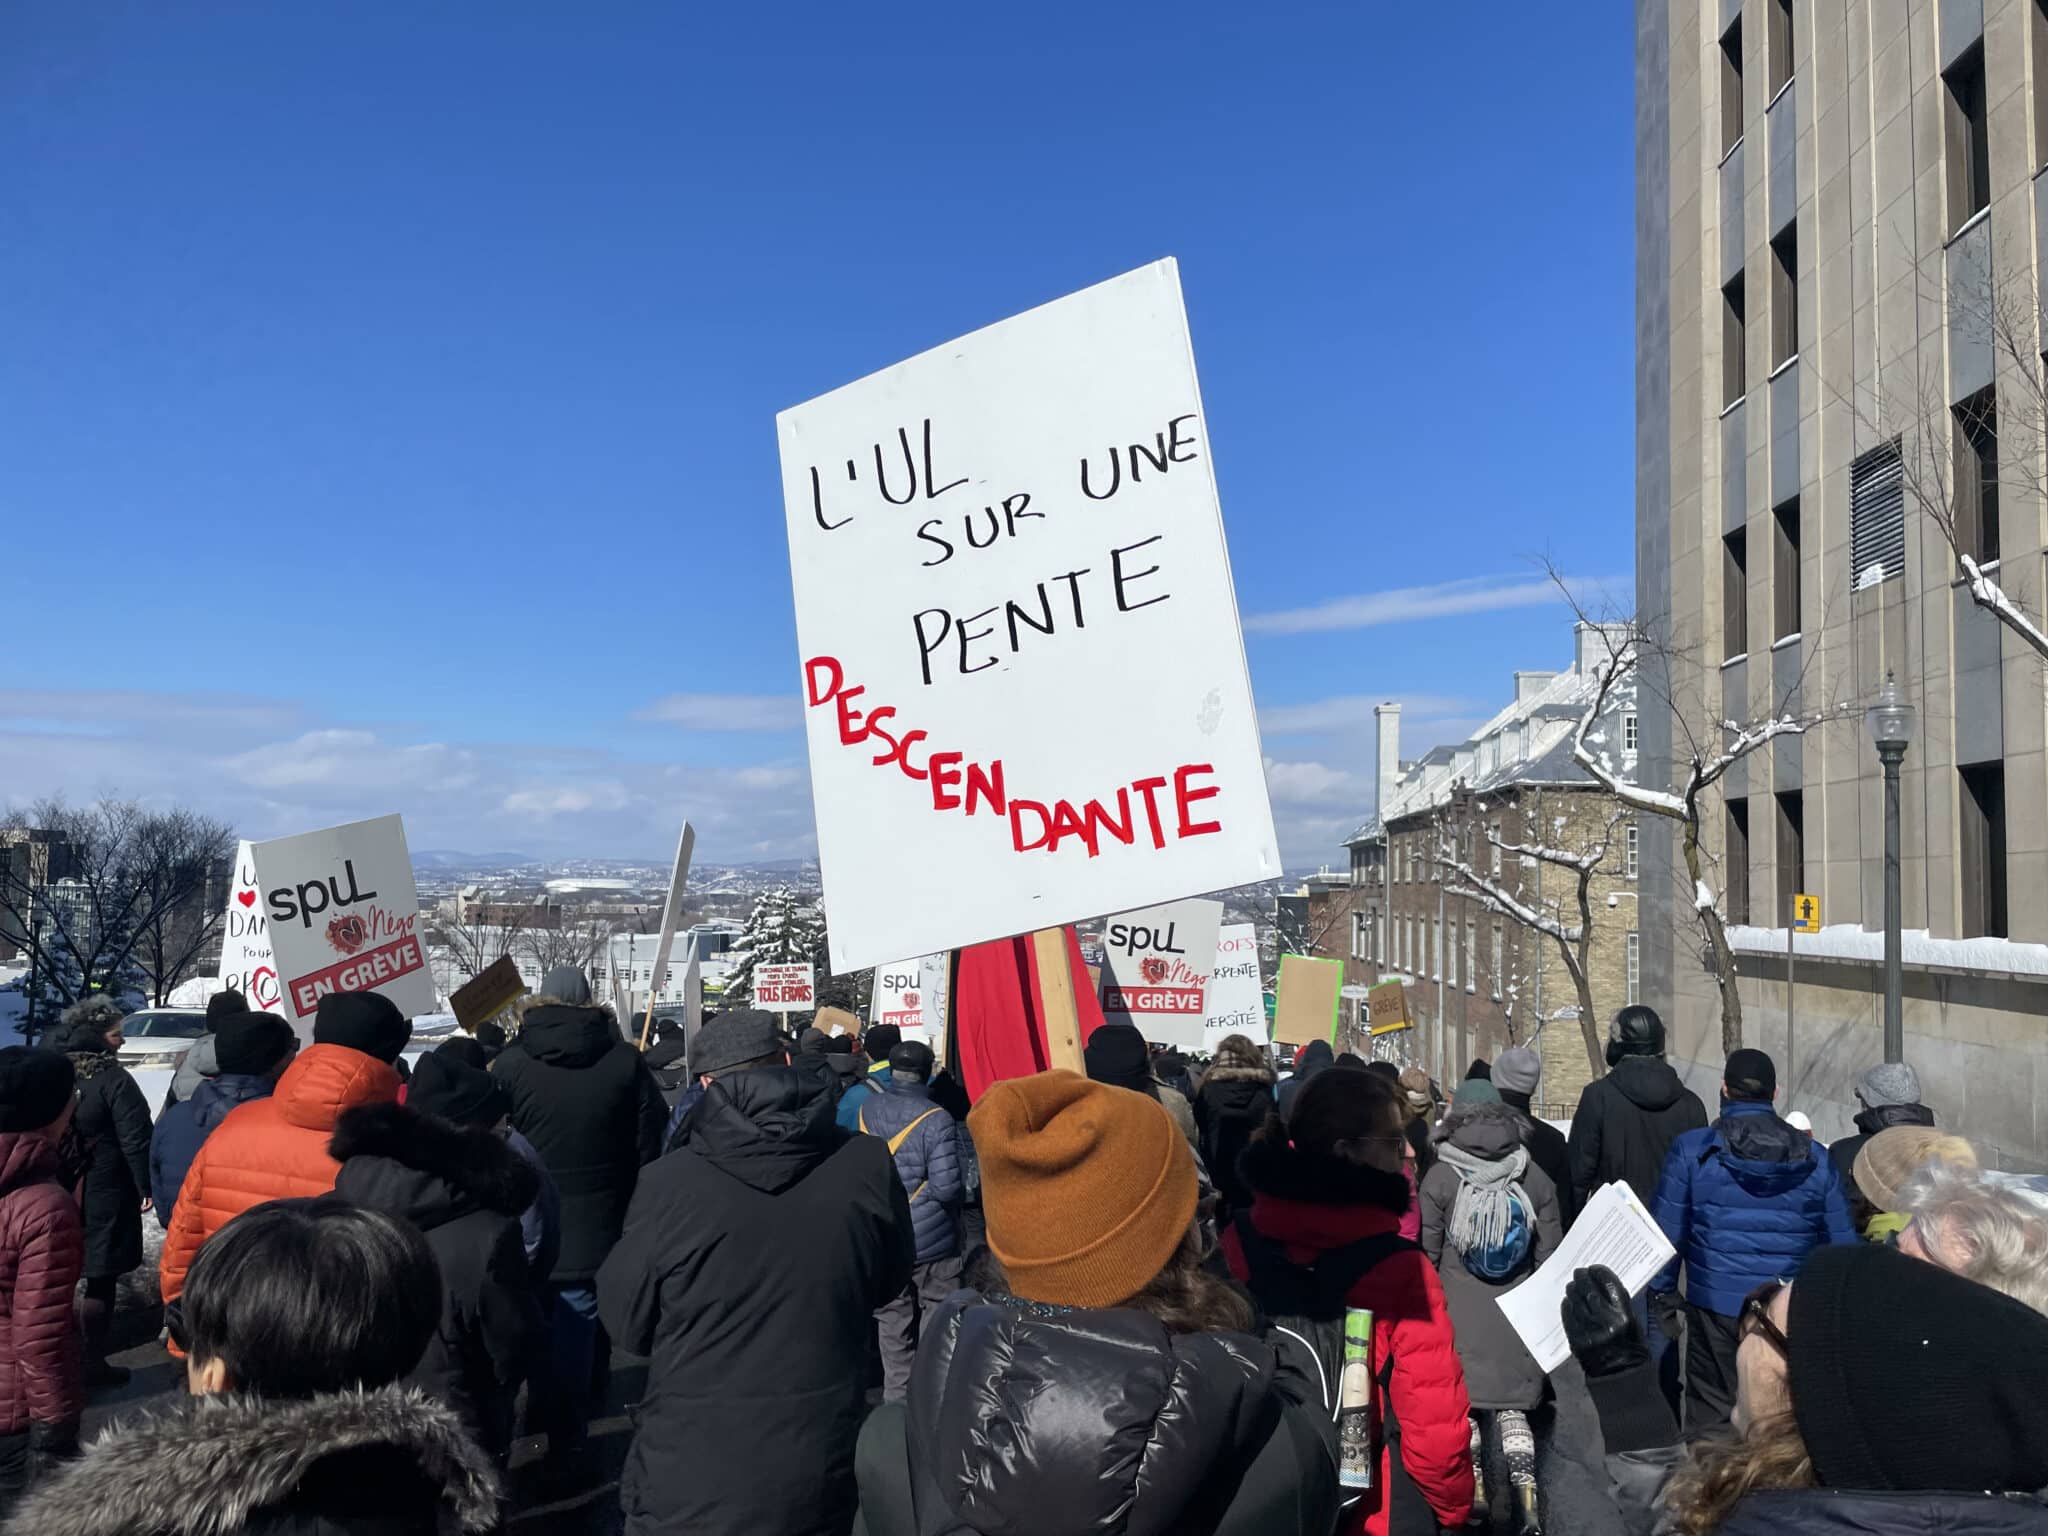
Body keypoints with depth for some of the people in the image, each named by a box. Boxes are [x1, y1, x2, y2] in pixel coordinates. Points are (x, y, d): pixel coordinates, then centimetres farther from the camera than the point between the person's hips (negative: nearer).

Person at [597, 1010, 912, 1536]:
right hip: (824, 1480, 2)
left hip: (690, 1490, -2)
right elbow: (891, 1279, 5)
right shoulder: (867, 1164, -12)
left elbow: (626, 1324, -6)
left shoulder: (670, 1183, -19)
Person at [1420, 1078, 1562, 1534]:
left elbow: (1427, 1255, -3)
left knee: (1461, 1399, 11)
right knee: (1512, 1405, 10)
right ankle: (1527, 1496, 0)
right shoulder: (1535, 1178, -3)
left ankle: (1474, 1489, 13)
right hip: (1517, 1311, 2)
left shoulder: (1439, 1178, -9)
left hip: (1459, 1310, -2)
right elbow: (1549, 1255, 2)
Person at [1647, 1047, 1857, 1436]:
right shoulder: (1814, 1158, 3)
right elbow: (1842, 1242, 6)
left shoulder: (1692, 1150, -5)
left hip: (1717, 1306, -2)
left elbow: (1666, 1230, -3)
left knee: (1711, 1418, 6)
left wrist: (1662, 1294, 7)